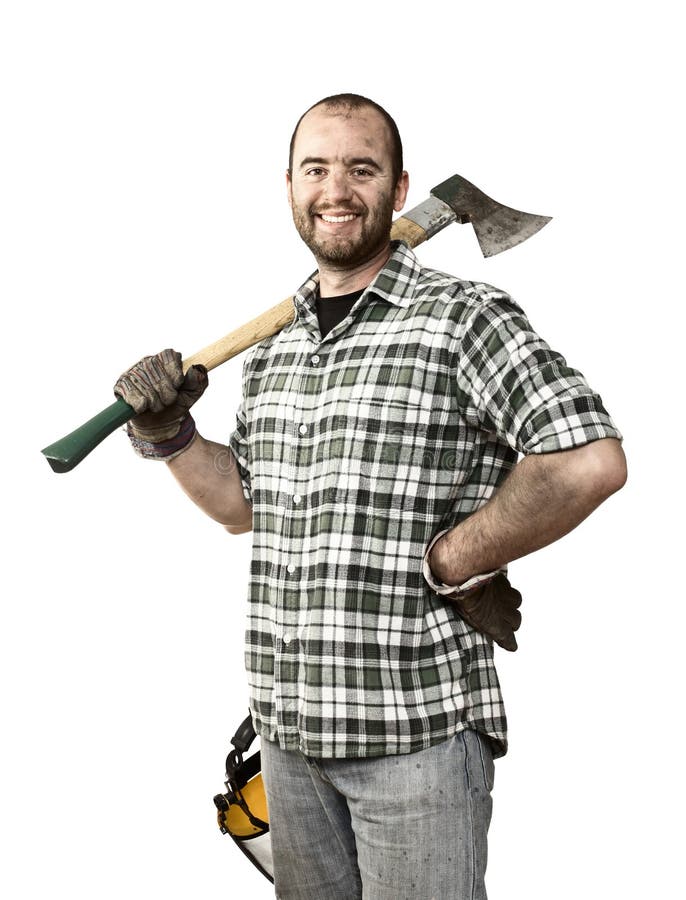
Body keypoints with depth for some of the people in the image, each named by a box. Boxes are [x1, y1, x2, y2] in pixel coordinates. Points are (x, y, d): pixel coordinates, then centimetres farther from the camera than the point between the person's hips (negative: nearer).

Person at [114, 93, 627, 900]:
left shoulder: (463, 317, -10)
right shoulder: (269, 347, 11)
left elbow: (591, 462, -21)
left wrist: (450, 564, -15)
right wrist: (167, 436, 4)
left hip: (419, 725, -6)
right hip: (288, 721, 6)